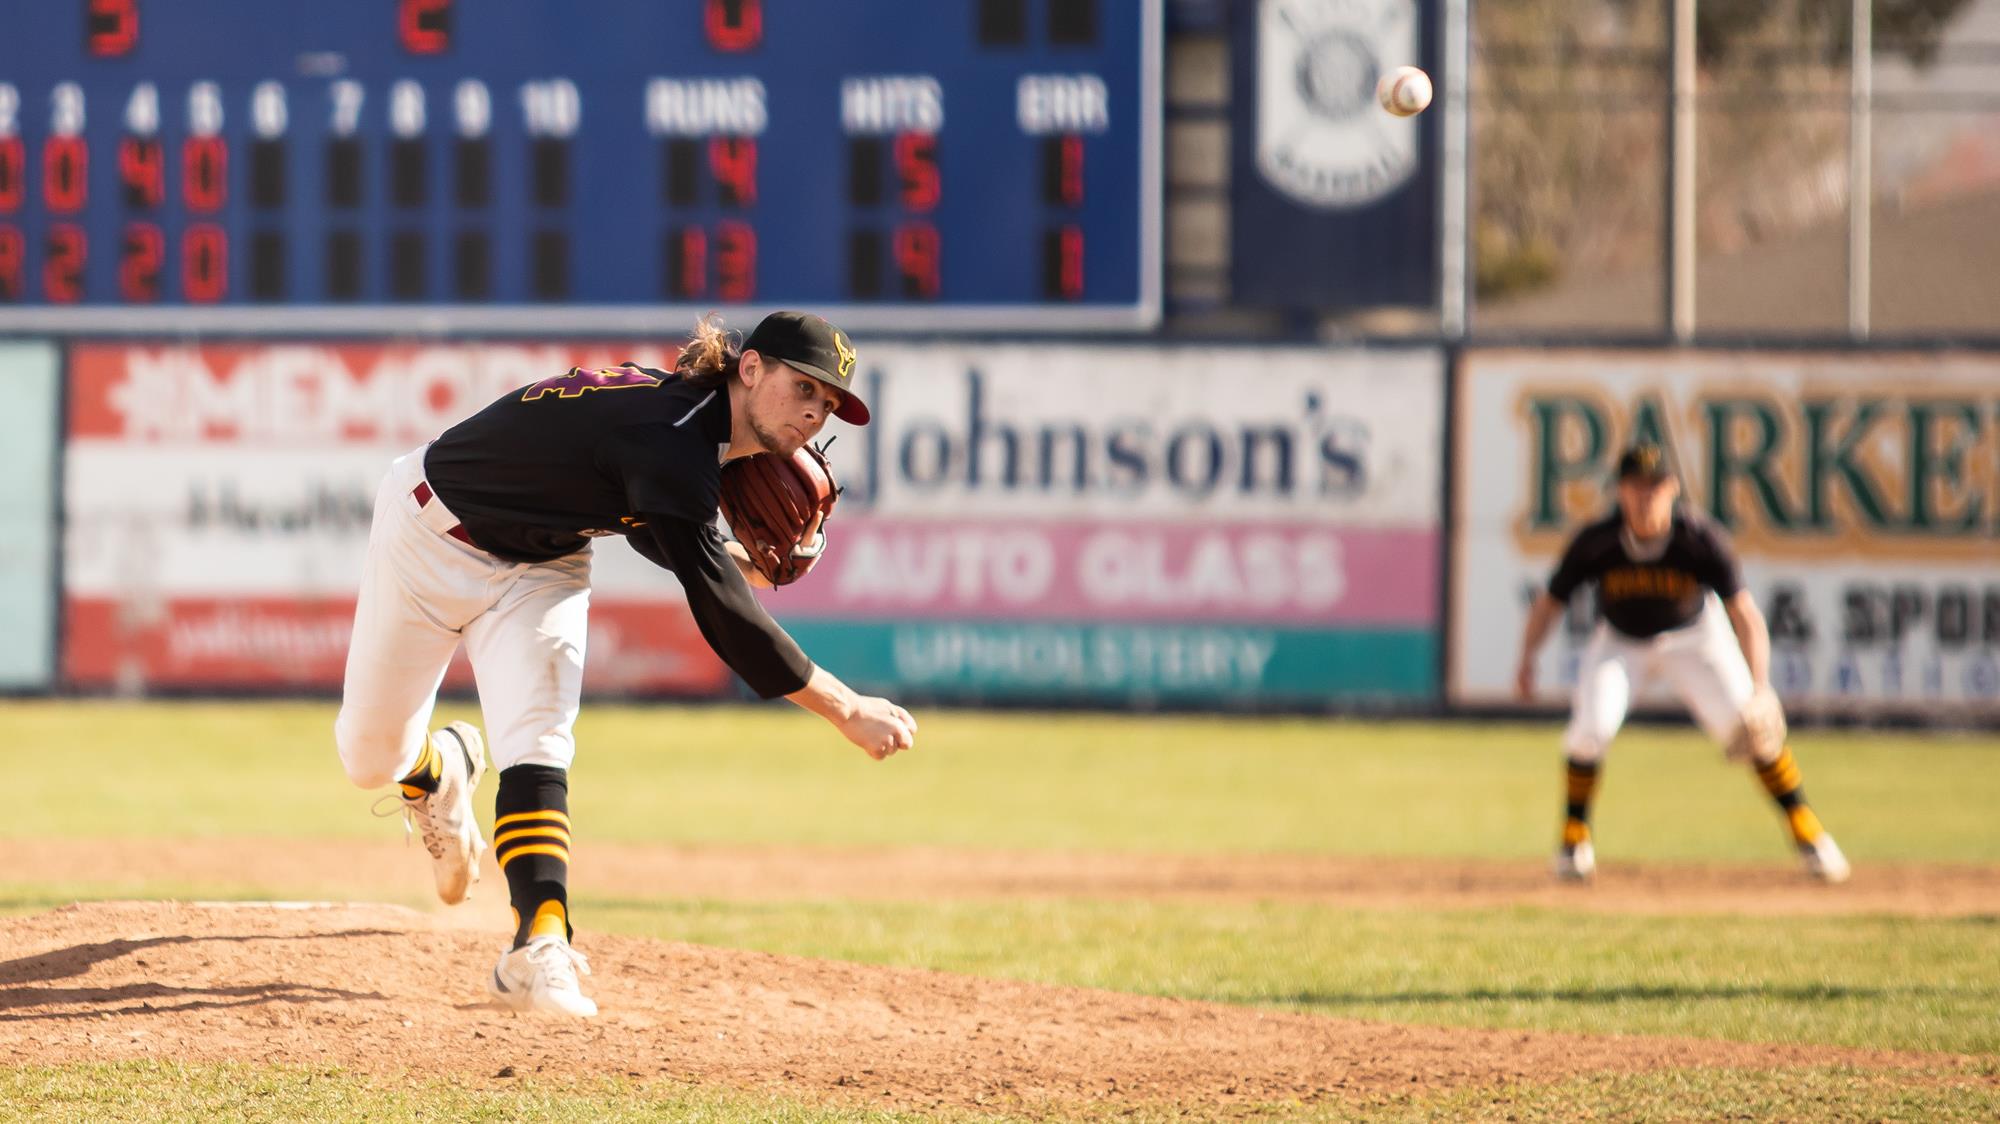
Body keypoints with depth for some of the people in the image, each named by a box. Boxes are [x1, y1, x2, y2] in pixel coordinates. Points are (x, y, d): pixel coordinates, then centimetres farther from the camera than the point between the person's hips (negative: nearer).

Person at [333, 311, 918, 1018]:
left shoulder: (698, 424, -11)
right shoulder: (669, 438, -37)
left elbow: (654, 528, 10)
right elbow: (720, 613, -41)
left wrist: (747, 563, -9)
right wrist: (846, 709, -40)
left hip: (539, 563, 6)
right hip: (429, 533, -6)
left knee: (536, 744, -18)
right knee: (371, 758, 7)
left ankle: (538, 948, -31)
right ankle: (440, 769, 41)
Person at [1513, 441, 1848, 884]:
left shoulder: (1701, 539, -29)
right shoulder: (1596, 543, -26)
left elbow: (1744, 611, -31)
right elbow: (1550, 601, -16)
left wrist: (1760, 687, -41)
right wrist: (1527, 659, -28)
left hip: (1692, 640, 0)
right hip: (1620, 644, 0)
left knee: (1752, 727, -13)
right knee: (1591, 727, -21)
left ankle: (1806, 830, 5)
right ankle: (1574, 837, 1)